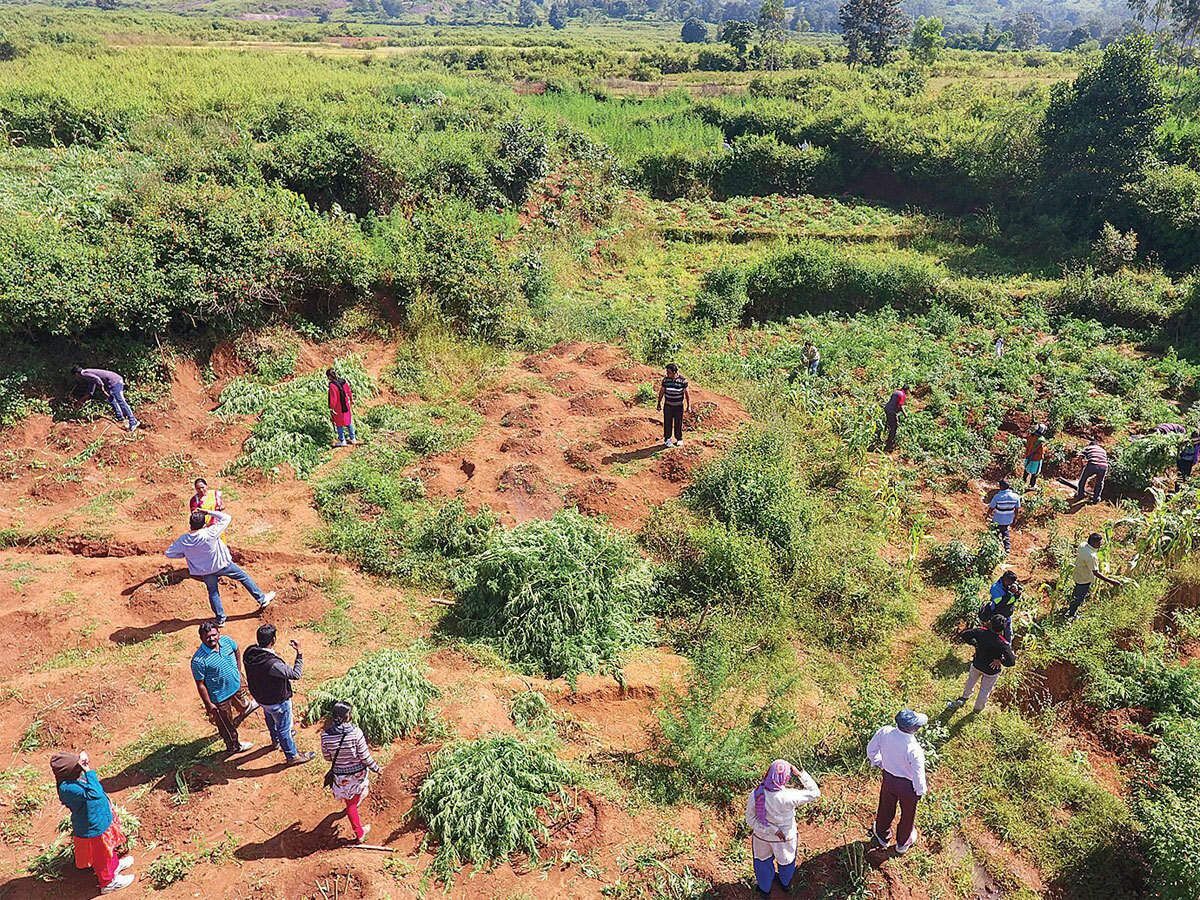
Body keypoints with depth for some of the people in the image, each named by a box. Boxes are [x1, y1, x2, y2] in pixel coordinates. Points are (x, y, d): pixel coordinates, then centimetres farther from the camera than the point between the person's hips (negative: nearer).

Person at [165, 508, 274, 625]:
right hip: (222, 564, -3)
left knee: (213, 592, 22)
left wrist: (186, 554, 2)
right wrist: (208, 512, -18)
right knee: (244, 577, 16)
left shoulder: (183, 540, -21)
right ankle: (262, 599, 25)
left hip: (205, 571, 3)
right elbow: (227, 518, -21)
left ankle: (220, 619, 30)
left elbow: (169, 553, -7)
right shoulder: (210, 534, -30)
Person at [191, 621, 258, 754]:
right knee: (226, 723, 20)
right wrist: (208, 704, -16)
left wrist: (239, 672, 11)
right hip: (220, 697, -5)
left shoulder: (226, 640, -16)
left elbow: (236, 652, 7)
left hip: (237, 686, 5)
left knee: (243, 707, 32)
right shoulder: (199, 660, -32)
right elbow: (200, 685, -22)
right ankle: (234, 745, 45)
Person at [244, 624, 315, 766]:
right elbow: (296, 674, -28)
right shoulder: (273, 664, -42)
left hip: (258, 695, 7)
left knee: (270, 720, 35)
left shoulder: (249, 653, -22)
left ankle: (276, 741, 63)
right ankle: (292, 756, 38)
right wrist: (299, 653, -23)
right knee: (284, 728, 16)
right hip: (277, 702, -7)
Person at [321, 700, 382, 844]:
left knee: (350, 804, 21)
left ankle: (360, 834, 34)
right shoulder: (355, 732, -26)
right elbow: (364, 757, -19)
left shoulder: (325, 735, -20)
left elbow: (327, 757, -4)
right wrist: (376, 768, -1)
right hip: (357, 773, 0)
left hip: (340, 775, 1)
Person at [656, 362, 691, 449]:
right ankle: (667, 440, 14)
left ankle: (679, 440, 25)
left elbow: (687, 393, -5)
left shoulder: (683, 380, -12)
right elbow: (661, 391, 6)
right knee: (667, 423, 2)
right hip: (668, 405, 1)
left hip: (678, 406, -1)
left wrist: (689, 405, -5)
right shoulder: (665, 380, -5)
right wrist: (659, 403, 8)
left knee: (678, 424, 9)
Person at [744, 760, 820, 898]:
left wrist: (772, 829, -17)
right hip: (786, 837, -1)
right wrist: (800, 774, -27)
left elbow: (750, 819, -20)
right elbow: (815, 792, -23)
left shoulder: (755, 794, -31)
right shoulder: (788, 797, -37)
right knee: (786, 859, 32)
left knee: (763, 861, 30)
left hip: (762, 836, 1)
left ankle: (765, 888, 55)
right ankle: (786, 883, 60)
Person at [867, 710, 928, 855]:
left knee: (886, 808, 30)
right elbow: (918, 776, -24)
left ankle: (882, 835, 56)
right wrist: (921, 790, -3)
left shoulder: (884, 732, -25)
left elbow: (871, 749, -7)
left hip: (888, 777, 4)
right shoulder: (914, 750, -38)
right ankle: (902, 843, 53)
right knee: (908, 814, 27)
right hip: (907, 785, -4)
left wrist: (877, 762, 13)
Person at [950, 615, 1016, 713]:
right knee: (985, 690, 24)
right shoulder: (1003, 644, -35)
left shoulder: (980, 632, -26)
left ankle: (965, 697, 60)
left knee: (971, 680, 34)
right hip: (991, 670, -3)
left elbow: (964, 635, -15)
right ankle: (978, 708, 48)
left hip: (976, 664, 3)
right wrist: (1000, 660, -18)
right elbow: (1011, 662, -36)